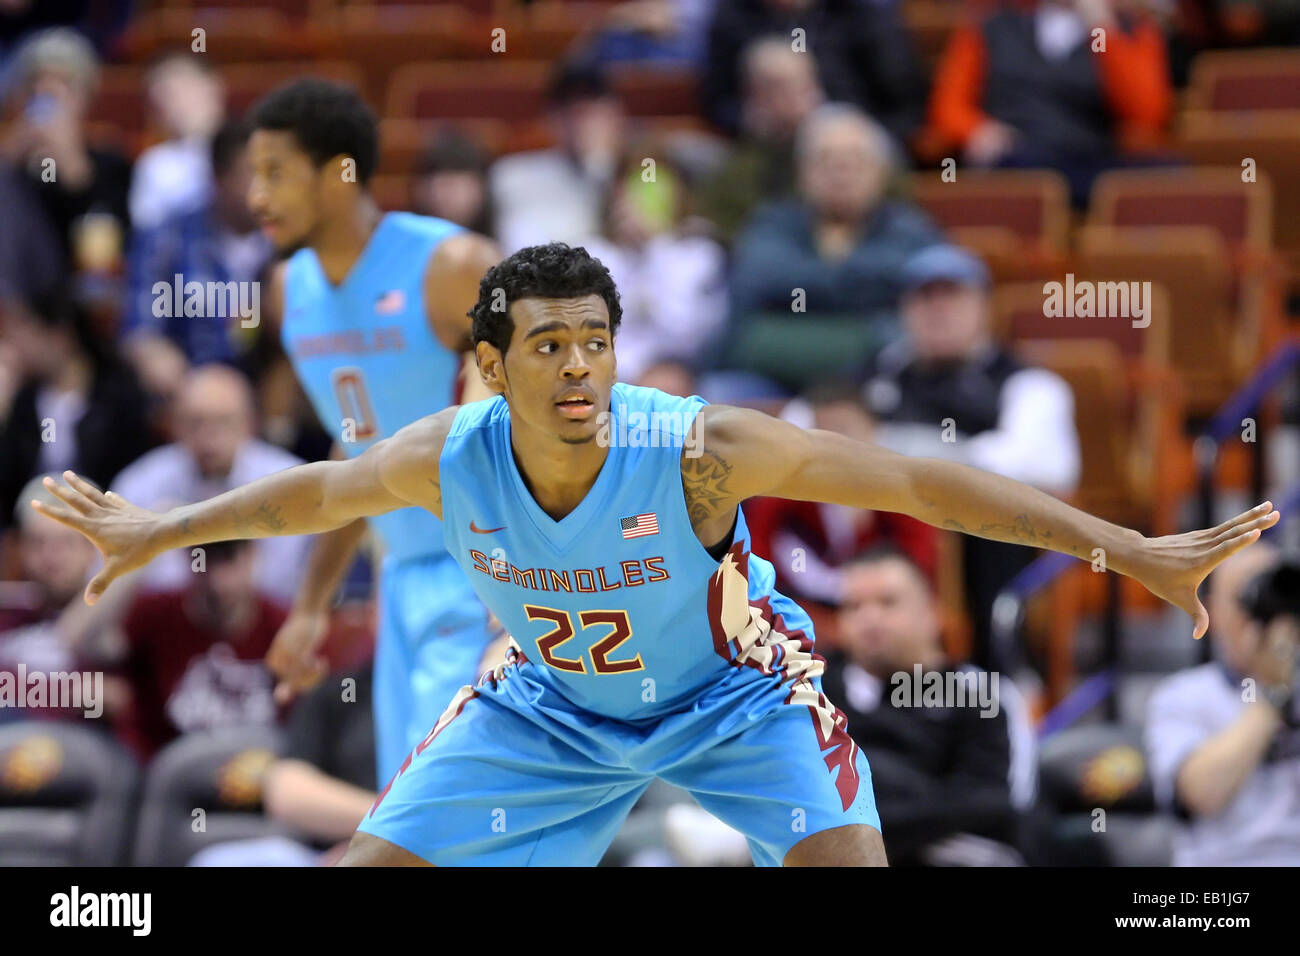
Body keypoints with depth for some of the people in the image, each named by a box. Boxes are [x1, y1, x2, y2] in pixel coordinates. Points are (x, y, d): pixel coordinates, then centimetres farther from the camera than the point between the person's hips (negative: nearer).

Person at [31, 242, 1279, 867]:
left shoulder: (699, 451, -36)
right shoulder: (450, 458, -25)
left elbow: (912, 481, -35)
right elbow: (317, 491, -3)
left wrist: (1130, 549, -39)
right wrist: (157, 533, 11)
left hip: (731, 688, -3)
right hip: (549, 695, 3)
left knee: (847, 862, -25)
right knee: (369, 870, -1)